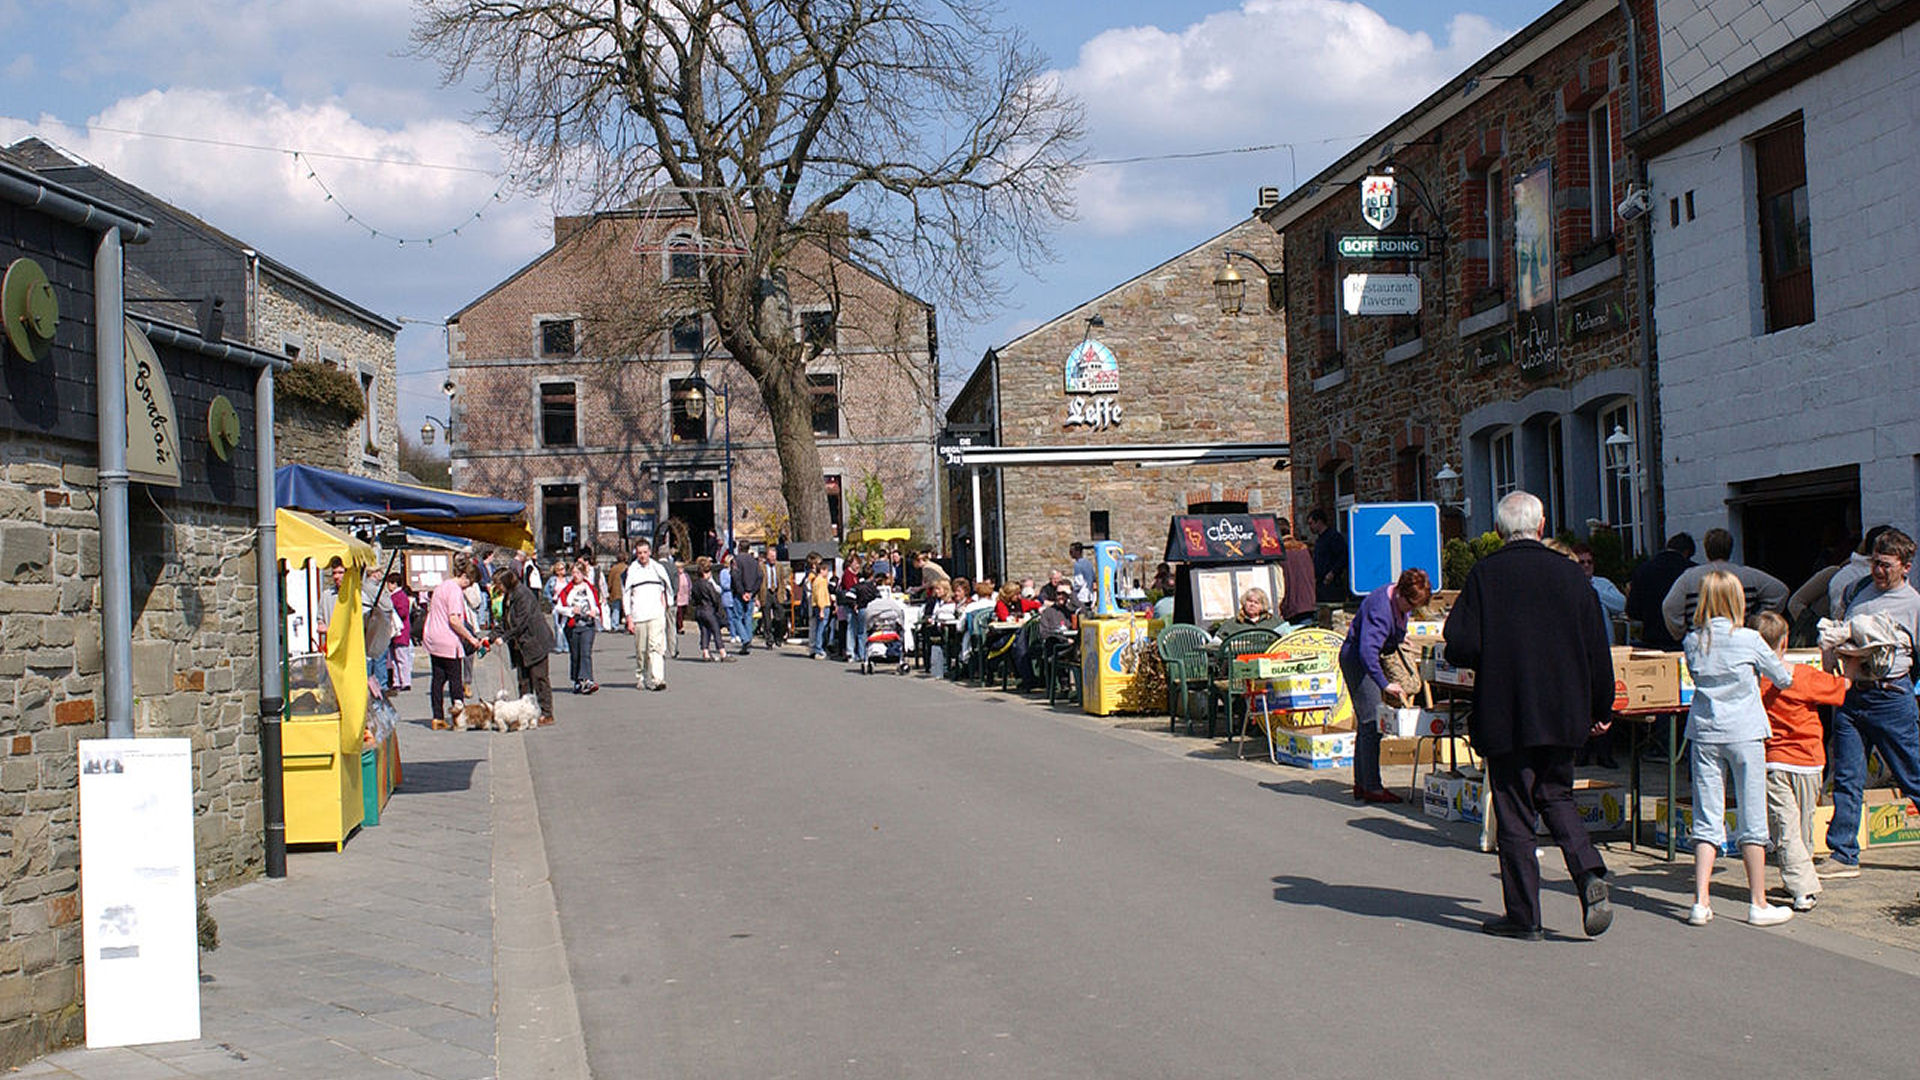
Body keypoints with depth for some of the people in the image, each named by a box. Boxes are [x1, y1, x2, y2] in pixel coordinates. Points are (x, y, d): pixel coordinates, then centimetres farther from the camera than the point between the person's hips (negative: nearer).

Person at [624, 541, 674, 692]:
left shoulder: (658, 568, 8)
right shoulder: (630, 571, 3)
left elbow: (668, 587, 22)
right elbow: (626, 595, 4)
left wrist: (667, 604, 16)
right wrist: (629, 618, -1)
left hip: (657, 615, 0)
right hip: (638, 616, 0)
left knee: (657, 647, -13)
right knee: (640, 651, 6)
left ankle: (658, 679, -21)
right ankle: (640, 678, 22)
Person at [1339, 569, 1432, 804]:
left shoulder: (1400, 601, -1)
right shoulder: (1380, 608, -31)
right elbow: (1367, 650, -40)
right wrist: (1384, 684, -44)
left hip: (1366, 659, 10)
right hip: (1356, 660, -10)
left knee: (1365, 724, 13)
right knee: (1371, 724, -11)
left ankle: (1361, 784, 20)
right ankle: (1372, 788, -9)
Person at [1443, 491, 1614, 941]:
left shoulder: (1484, 575, -9)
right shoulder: (1572, 575, 1)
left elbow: (1459, 646, -13)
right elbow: (1597, 650, 5)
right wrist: (1600, 709, 16)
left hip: (1505, 716, -3)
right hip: (1563, 715, 4)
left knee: (1514, 814, 4)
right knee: (1557, 797, 21)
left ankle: (1524, 916, 8)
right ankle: (1589, 873, -1)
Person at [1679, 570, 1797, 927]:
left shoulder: (1692, 642, 1)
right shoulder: (1749, 640, -7)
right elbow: (1784, 679, 6)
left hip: (1703, 733, 3)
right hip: (1744, 733, -3)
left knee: (1706, 820, 6)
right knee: (1752, 820, 6)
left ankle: (1700, 901, 0)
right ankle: (1758, 904, 12)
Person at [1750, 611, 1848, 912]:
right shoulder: (1805, 676, -9)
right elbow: (1842, 685, 5)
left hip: (1771, 762, -1)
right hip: (1808, 762, 1)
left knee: (1785, 830, -2)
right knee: (1804, 827, 16)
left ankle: (1802, 888, -13)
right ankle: (1804, 884, 29)